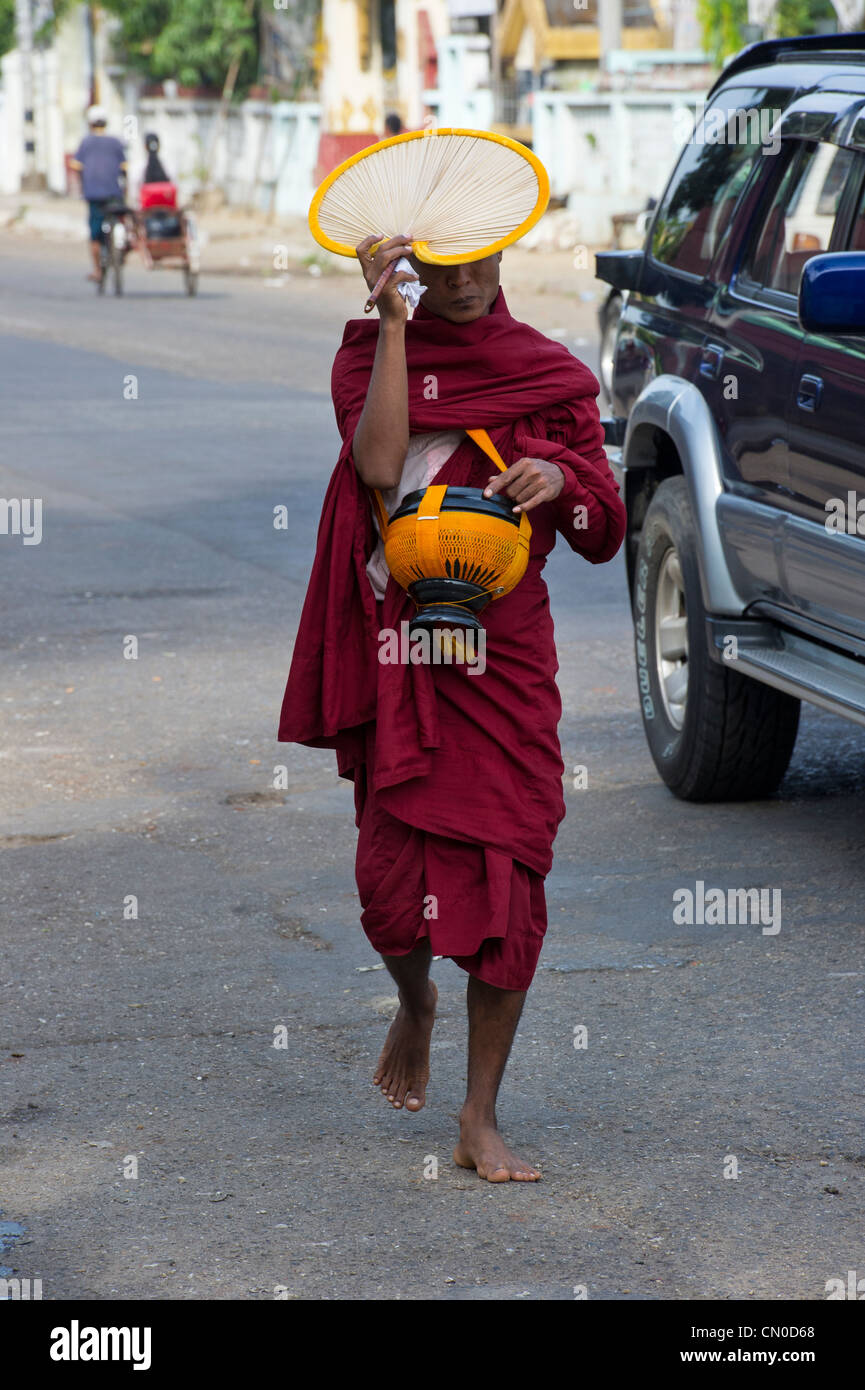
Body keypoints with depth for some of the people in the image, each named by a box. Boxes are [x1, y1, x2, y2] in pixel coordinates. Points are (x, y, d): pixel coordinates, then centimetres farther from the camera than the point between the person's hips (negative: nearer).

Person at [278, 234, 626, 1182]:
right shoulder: (371, 351, 4)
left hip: (507, 658, 1)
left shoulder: (551, 375, 7)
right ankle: (414, 1004, 33)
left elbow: (604, 539, 6)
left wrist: (563, 480, -16)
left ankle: (481, 1120, 3)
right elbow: (379, 464, -17)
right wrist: (395, 321, -14)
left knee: (506, 876, -7)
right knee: (393, 882, -4)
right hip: (398, 651, 0)